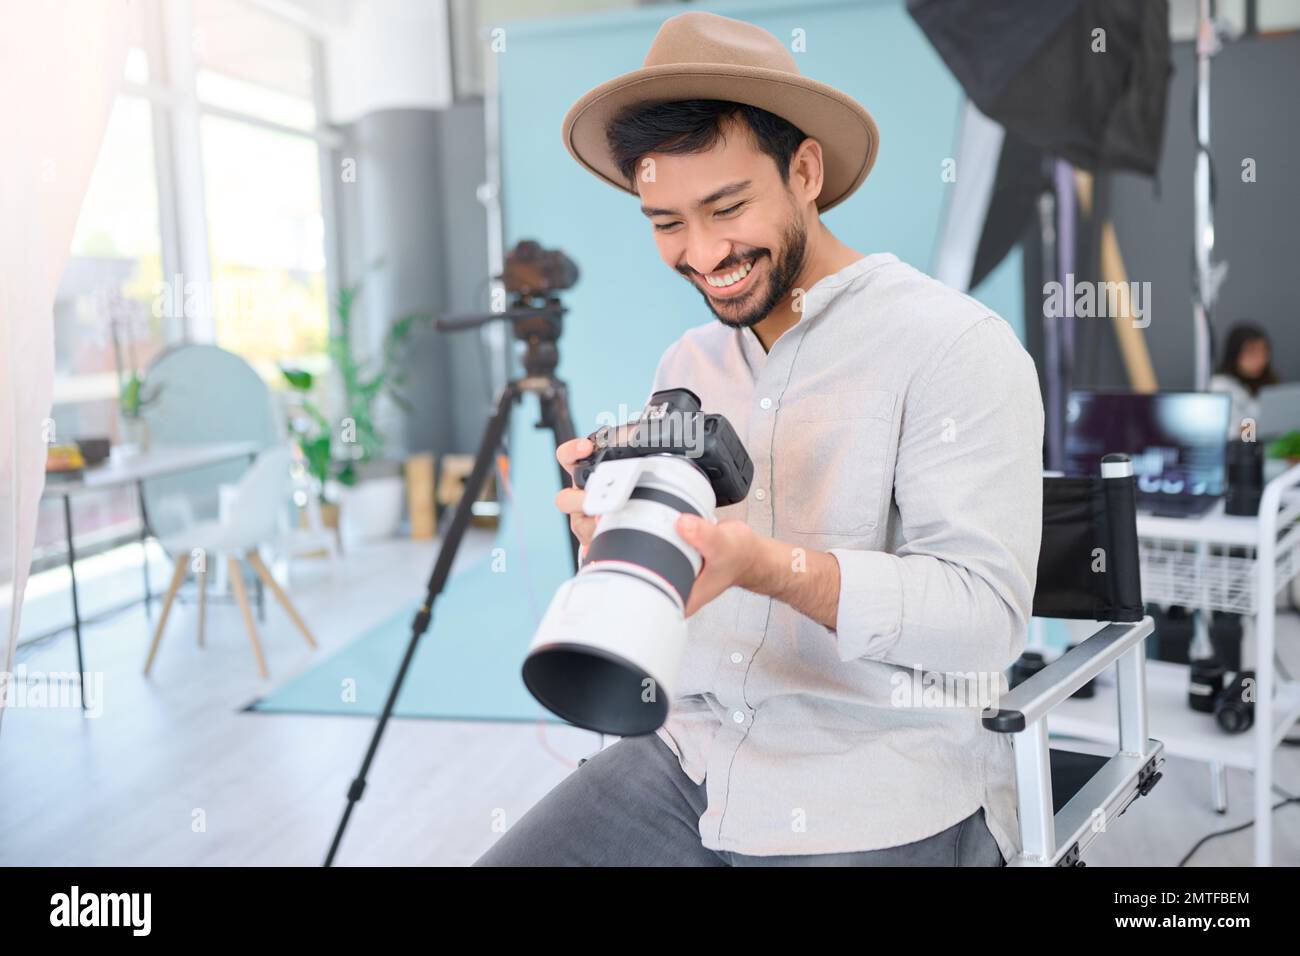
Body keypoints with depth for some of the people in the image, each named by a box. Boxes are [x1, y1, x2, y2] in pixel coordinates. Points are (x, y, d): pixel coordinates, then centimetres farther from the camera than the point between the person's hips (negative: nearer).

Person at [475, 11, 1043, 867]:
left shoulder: (956, 345, -8)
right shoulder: (686, 365, 12)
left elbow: (988, 612, -16)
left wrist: (770, 564, -29)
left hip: (887, 801, -4)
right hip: (691, 761, 5)